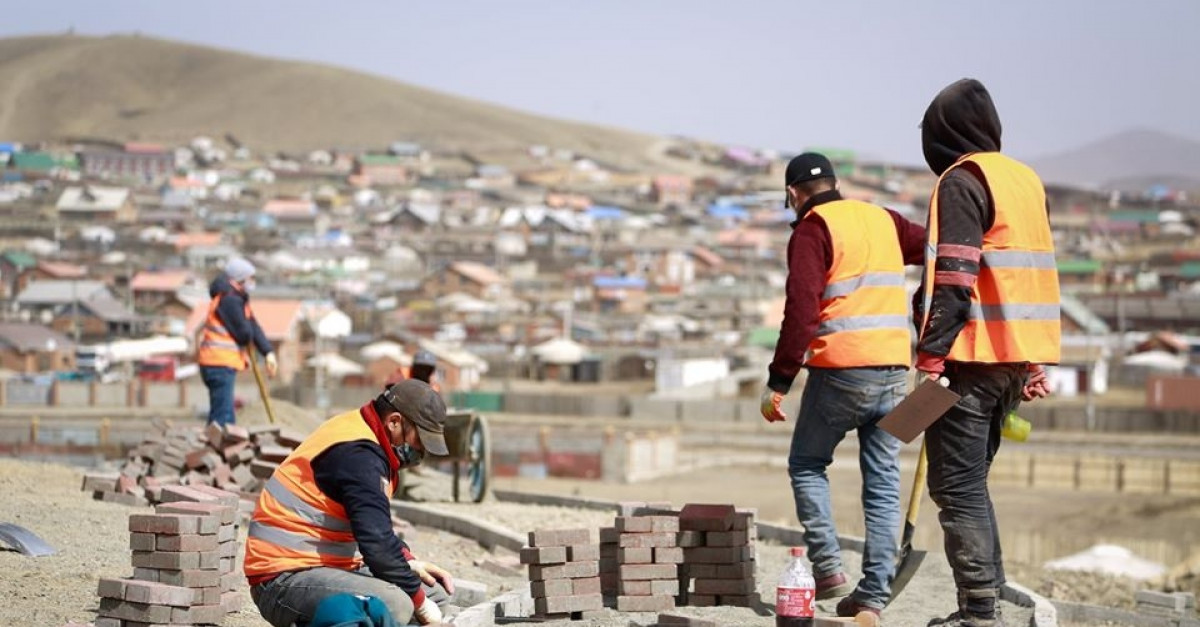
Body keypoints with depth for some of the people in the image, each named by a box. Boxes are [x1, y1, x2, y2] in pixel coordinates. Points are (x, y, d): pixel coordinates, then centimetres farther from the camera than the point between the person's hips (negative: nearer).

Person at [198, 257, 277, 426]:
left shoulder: (238, 299, 18)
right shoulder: (229, 299, -15)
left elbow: (254, 327, 14)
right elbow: (245, 334, -16)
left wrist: (269, 352, 4)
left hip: (225, 363, 11)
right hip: (220, 363, -11)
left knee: (226, 417, 16)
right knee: (223, 417, -14)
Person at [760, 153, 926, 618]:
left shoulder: (812, 229, -5)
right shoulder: (884, 221, 14)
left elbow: (801, 311, -14)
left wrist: (779, 381, -12)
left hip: (841, 370, -5)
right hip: (894, 370, 5)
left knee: (807, 464, 13)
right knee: (883, 483, 7)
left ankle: (828, 567, 2)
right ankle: (873, 593, 5)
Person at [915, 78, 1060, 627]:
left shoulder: (961, 181, -9)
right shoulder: (1026, 180, 17)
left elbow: (953, 278, -17)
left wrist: (931, 356, -16)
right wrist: (1034, 365, 22)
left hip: (971, 356, -9)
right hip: (1017, 356, 9)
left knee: (956, 485, -6)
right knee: (970, 481, 17)